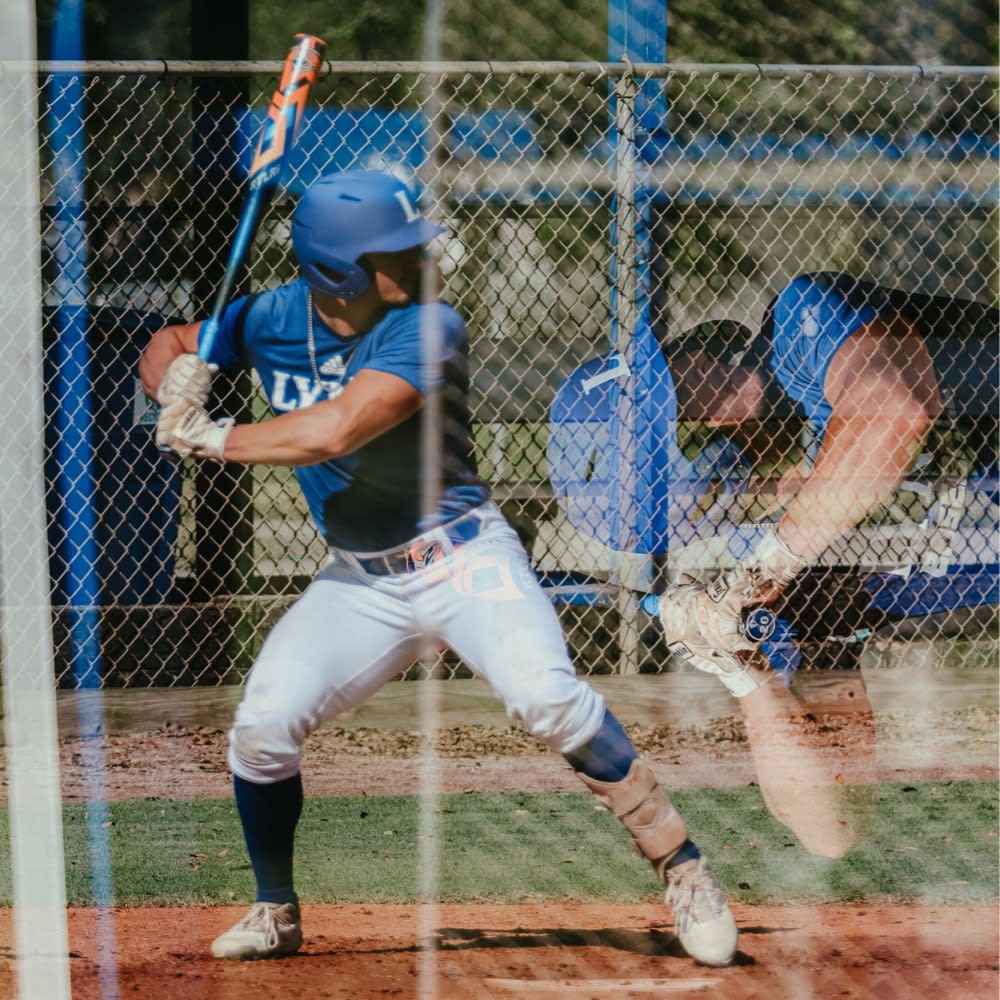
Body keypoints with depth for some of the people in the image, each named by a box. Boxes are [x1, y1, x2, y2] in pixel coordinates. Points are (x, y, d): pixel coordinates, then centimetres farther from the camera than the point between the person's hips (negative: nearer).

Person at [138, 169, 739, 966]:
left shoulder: (427, 332, -19)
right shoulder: (273, 321, -2)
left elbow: (334, 432, -30)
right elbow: (169, 345, 14)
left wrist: (214, 441, -20)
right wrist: (177, 383, -10)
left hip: (463, 557, -5)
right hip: (360, 584, 5)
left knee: (548, 697, -26)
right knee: (261, 728, -9)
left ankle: (682, 867, -14)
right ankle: (276, 914, 14)